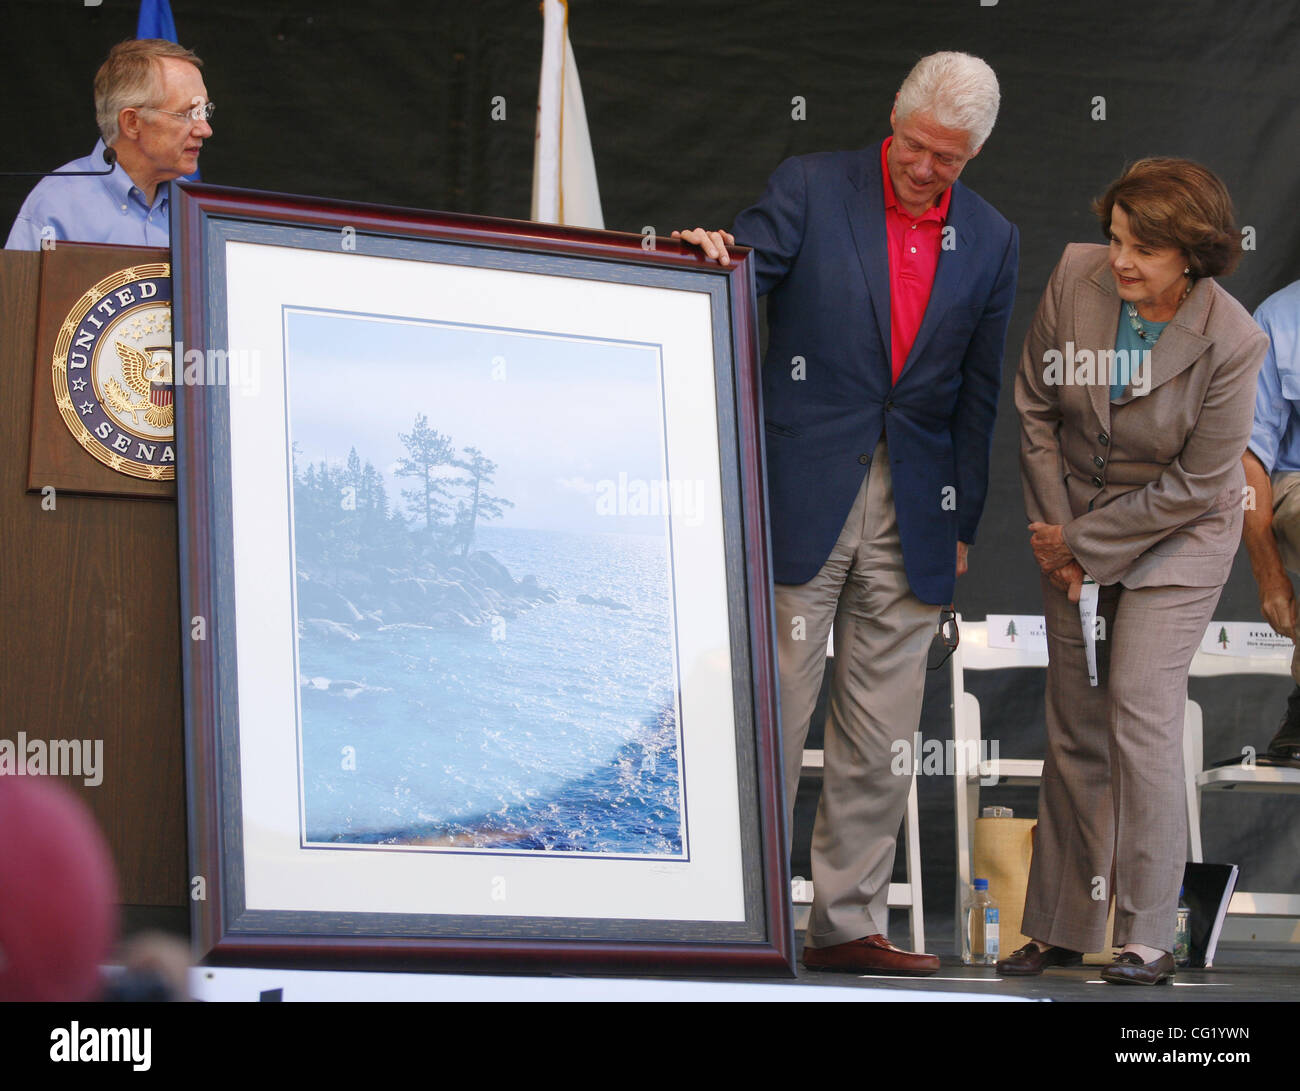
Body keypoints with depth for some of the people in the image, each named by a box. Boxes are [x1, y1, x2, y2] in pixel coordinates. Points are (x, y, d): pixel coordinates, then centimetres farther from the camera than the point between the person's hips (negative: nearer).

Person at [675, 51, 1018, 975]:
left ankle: (849, 924, 13)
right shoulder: (810, 190, 0)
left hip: (913, 516, 3)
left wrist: (961, 526, 10)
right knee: (773, 717, -4)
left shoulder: (991, 242, 9)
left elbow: (978, 391, 12)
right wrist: (712, 256, -28)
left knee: (882, 740, 6)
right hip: (804, 501, -3)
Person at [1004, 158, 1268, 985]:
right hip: (1074, 532, 4)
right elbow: (1035, 406, -2)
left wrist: (1085, 543, -12)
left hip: (1174, 538, -4)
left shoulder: (1232, 342, -23)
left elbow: (1196, 484, -17)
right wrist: (1056, 533, -5)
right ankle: (1061, 926, 18)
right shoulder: (1075, 279, -13)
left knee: (1140, 715, -13)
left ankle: (1149, 938, -6)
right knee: (1073, 726, 8)